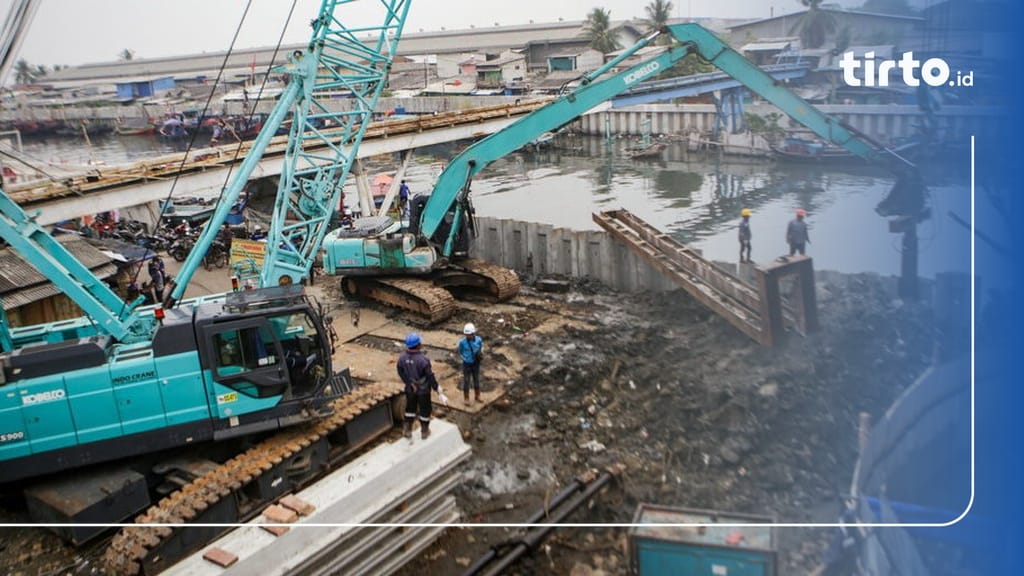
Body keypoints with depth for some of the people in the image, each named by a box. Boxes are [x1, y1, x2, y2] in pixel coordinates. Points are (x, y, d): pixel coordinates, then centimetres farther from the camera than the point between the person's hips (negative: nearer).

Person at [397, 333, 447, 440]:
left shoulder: (402, 358, -17)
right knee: (424, 410, 18)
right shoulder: (423, 360, -32)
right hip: (423, 390, -4)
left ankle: (407, 430, 35)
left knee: (410, 408, 25)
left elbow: (401, 373, -2)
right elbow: (431, 378, -26)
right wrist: (440, 393, -18)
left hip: (410, 389, 4)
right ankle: (424, 431, 35)